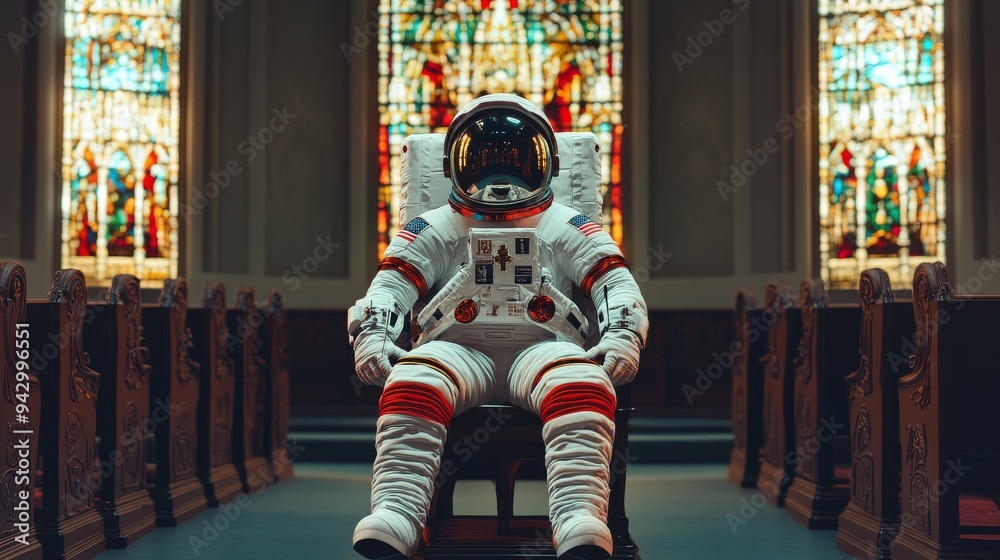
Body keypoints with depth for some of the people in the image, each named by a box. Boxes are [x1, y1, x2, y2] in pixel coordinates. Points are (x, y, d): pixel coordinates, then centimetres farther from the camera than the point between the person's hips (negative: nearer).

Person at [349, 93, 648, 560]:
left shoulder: (569, 229, 24)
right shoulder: (432, 231, 25)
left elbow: (617, 285, 13)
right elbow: (390, 286, 14)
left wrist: (622, 337, -10)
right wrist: (372, 336, -9)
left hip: (542, 349, 0)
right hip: (458, 351, 1)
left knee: (582, 382, -35)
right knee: (412, 382, -34)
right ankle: (392, 520, -46)